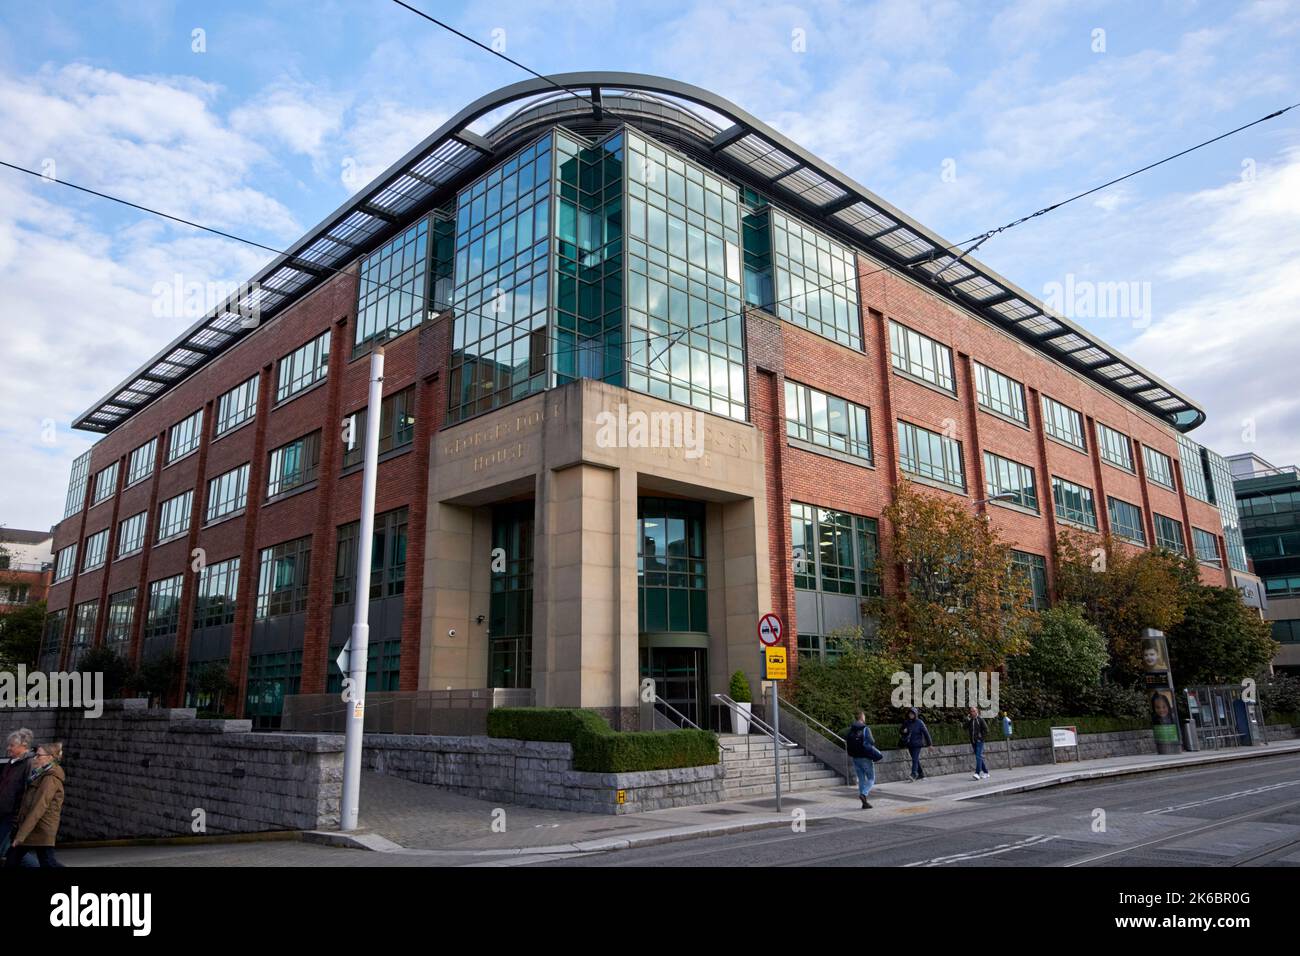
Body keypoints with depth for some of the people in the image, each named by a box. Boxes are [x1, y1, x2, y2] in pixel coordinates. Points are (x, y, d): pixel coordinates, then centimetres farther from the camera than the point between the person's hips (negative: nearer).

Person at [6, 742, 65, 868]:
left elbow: (38, 809, -22)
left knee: (47, 862, -4)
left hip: (41, 830, -9)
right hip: (33, 828, 9)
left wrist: (21, 835, -22)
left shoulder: (51, 779, -18)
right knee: (11, 859, 13)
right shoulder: (41, 776, 14)